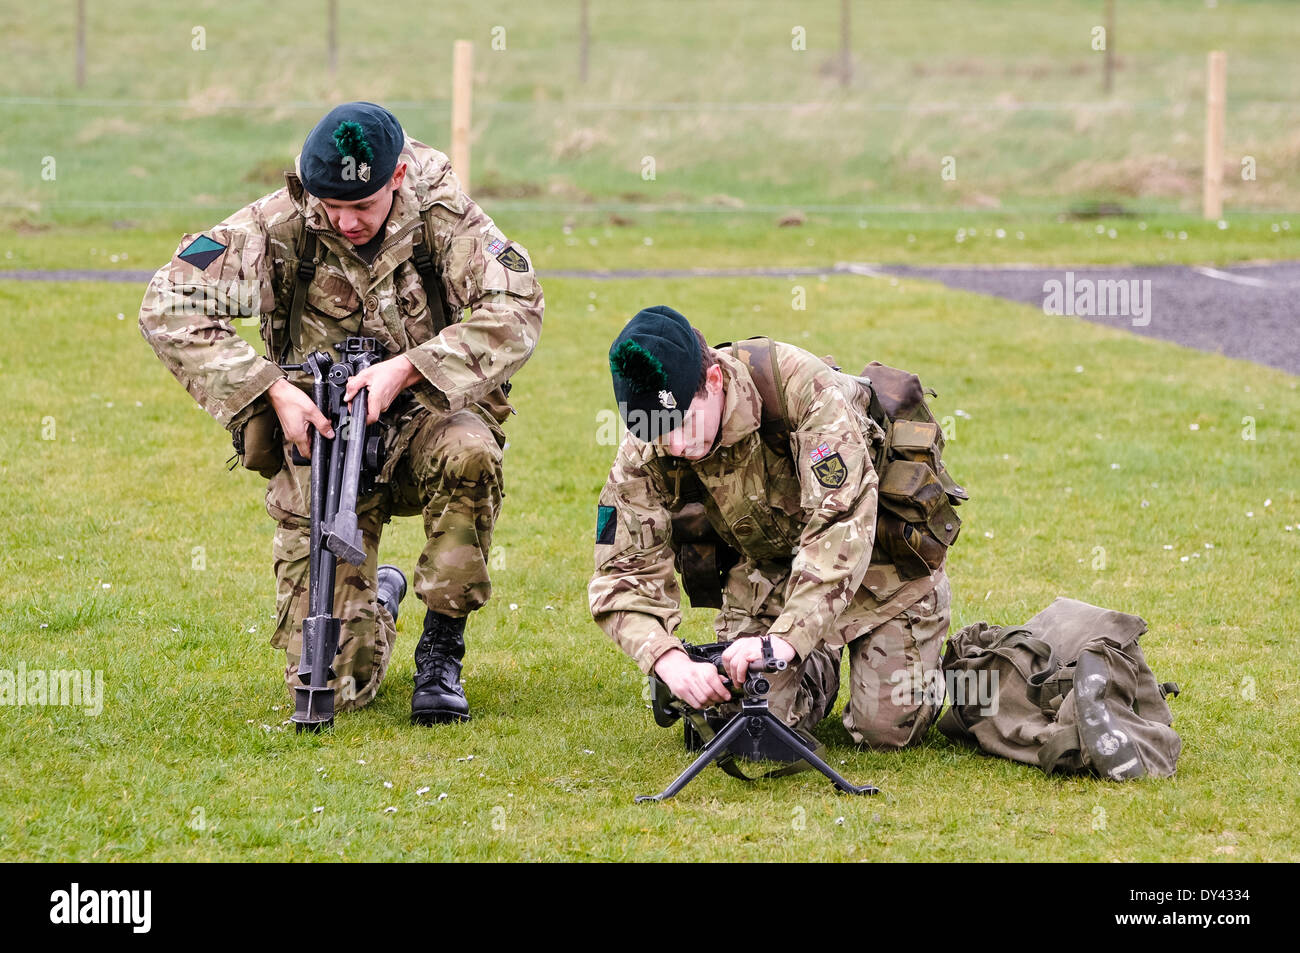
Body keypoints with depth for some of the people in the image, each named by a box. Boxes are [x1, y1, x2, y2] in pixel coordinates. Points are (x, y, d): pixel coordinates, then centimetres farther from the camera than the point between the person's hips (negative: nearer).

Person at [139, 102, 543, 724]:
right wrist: (270, 389, -27)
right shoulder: (278, 227, -12)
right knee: (331, 684, -10)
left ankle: (441, 650, -17)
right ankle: (378, 599, 31)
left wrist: (407, 368, -32)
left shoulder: (441, 215, -10)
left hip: (420, 419, 0)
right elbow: (168, 306, -17)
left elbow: (517, 310, -21)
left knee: (468, 451, -40)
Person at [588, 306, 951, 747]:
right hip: (767, 571, 4)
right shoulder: (643, 457, -22)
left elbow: (842, 525, -41)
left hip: (878, 559, -3)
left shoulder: (806, 390, -36)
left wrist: (786, 637, -51)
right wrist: (671, 662, -39)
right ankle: (818, 668, 23)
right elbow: (626, 572, -19)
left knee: (887, 727, -9)